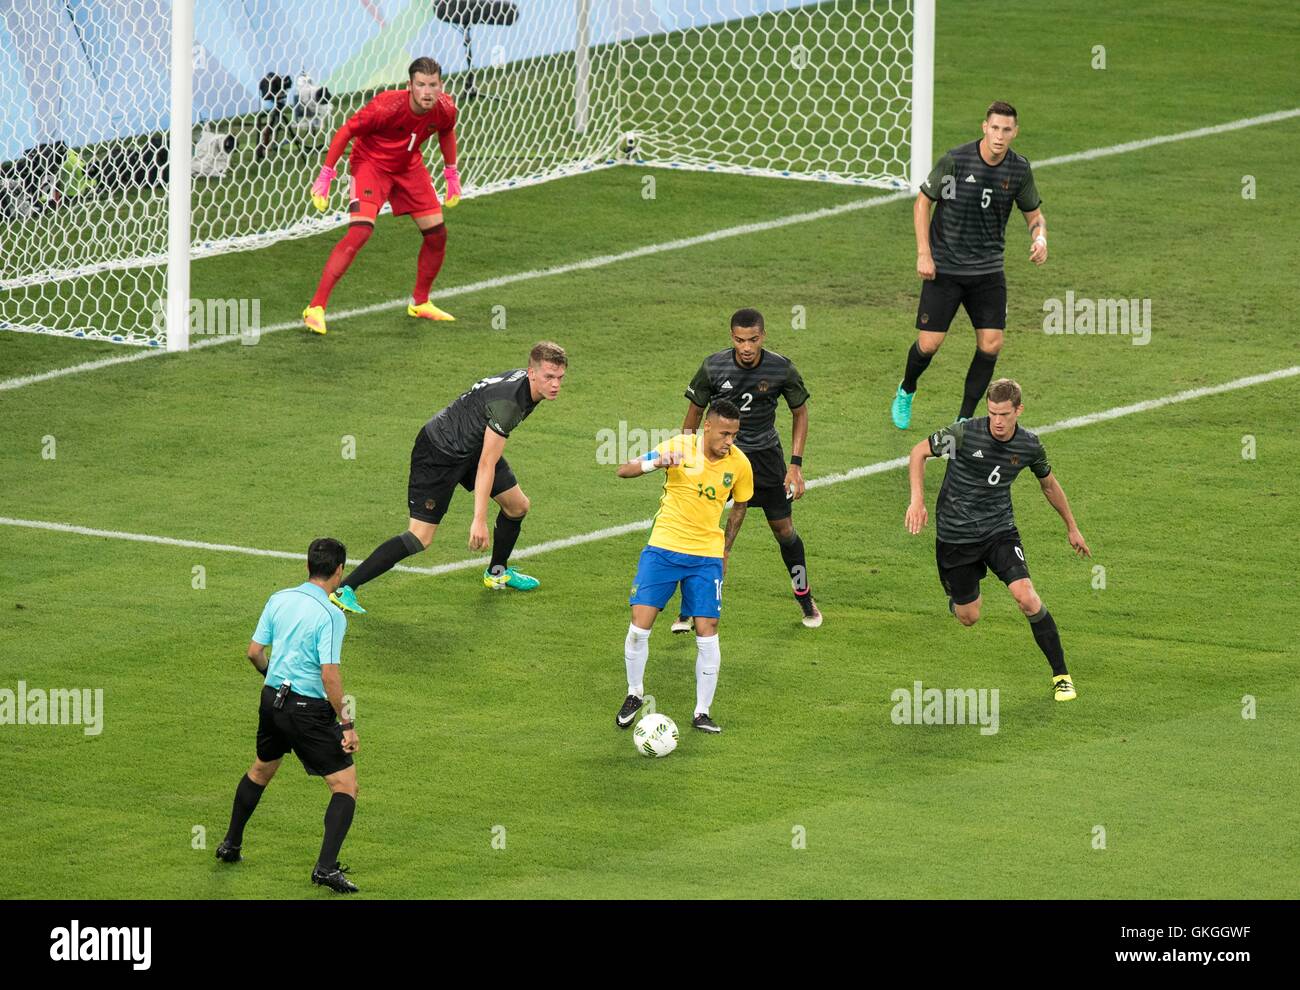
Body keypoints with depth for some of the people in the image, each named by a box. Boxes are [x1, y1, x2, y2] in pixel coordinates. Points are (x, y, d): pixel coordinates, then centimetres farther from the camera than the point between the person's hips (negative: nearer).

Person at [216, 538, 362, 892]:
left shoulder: (279, 600, 2)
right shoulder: (331, 616, -17)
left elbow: (254, 651, 8)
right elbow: (329, 674, -22)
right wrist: (346, 724, -17)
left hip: (272, 699, 7)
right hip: (309, 710, -7)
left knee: (261, 770, 31)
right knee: (346, 786, -1)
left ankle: (231, 844, 43)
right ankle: (326, 867, -11)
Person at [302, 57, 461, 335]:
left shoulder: (445, 109, -16)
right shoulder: (387, 106, -32)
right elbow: (345, 132, -21)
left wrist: (451, 174, 15)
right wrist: (325, 175, -19)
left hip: (409, 167, 6)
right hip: (371, 164, -6)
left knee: (437, 235, 6)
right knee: (359, 232, -24)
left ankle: (420, 304, 31)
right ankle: (316, 308, -22)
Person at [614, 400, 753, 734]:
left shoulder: (739, 464, -6)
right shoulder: (679, 447, -13)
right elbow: (624, 470, -15)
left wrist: (725, 550, 16)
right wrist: (656, 462, -34)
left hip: (707, 556, 1)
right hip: (663, 548, -1)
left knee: (707, 632, -5)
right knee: (640, 625, -6)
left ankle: (703, 713, 7)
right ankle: (635, 694, 18)